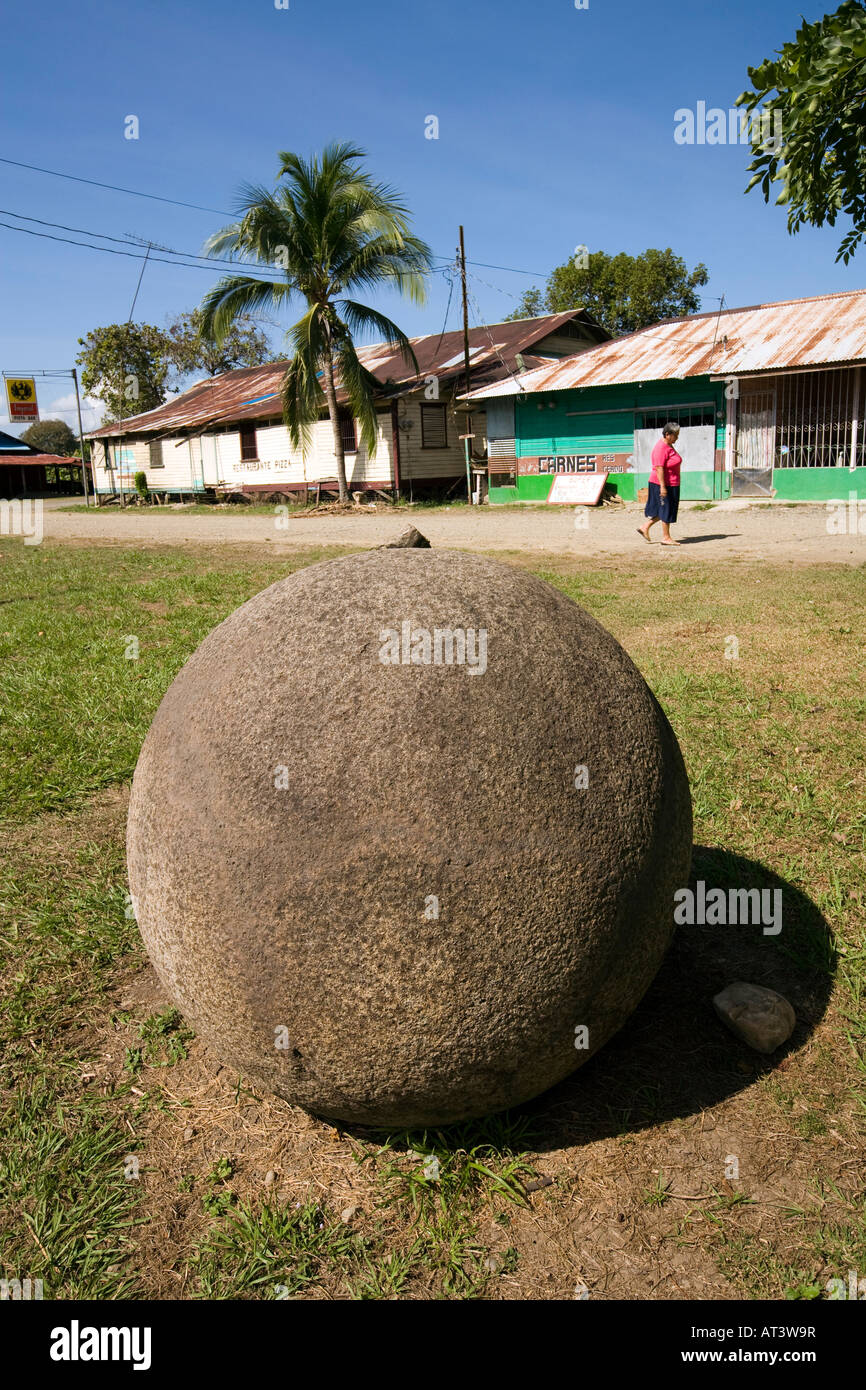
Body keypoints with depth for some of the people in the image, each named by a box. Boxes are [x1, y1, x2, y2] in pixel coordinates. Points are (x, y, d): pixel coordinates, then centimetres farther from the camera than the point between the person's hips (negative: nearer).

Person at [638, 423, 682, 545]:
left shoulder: (669, 446, 14)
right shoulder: (661, 448, -18)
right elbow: (659, 468, -23)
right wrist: (662, 487, -26)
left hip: (671, 484, 10)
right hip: (662, 484, -10)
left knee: (665, 510, 14)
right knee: (666, 510, -3)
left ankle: (645, 527, 20)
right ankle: (666, 537, 6)